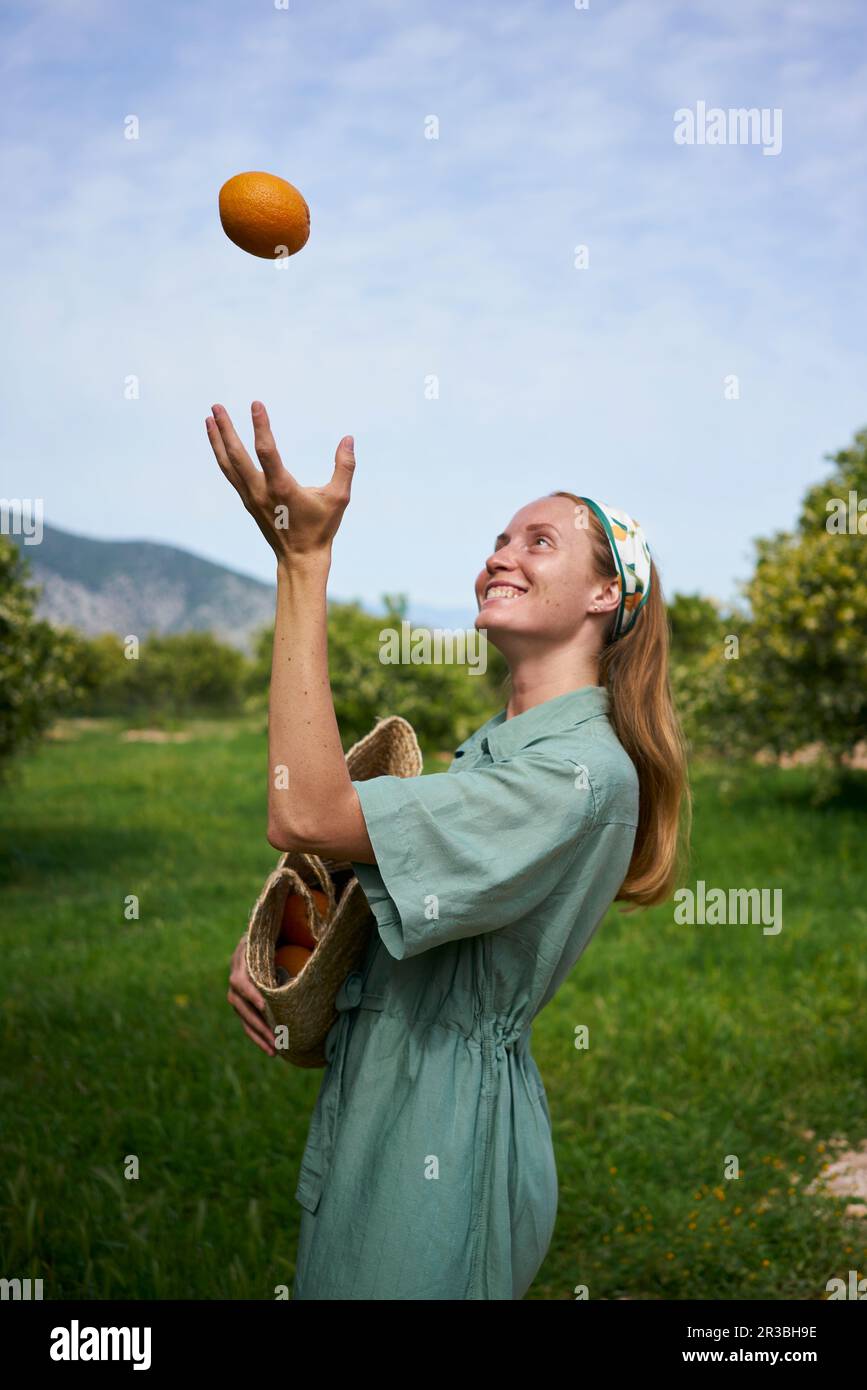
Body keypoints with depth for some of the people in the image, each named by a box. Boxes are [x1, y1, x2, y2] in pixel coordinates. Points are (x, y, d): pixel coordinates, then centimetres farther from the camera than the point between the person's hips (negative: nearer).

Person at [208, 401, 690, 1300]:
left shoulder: (586, 769, -22)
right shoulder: (490, 748, 9)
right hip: (370, 1090, 9)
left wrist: (303, 559, -28)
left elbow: (308, 817, -28)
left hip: (446, 1116, -9)